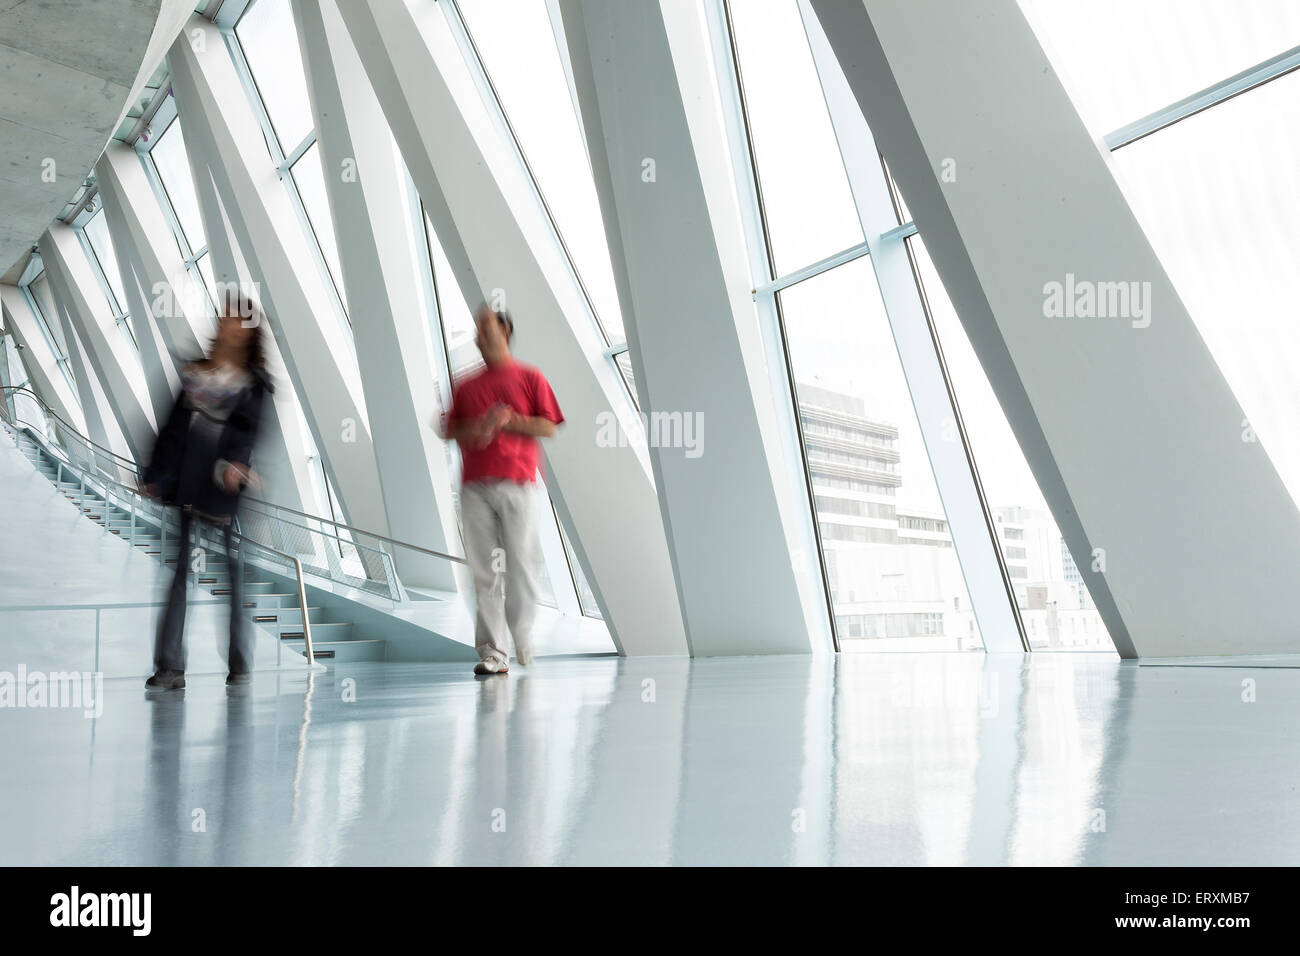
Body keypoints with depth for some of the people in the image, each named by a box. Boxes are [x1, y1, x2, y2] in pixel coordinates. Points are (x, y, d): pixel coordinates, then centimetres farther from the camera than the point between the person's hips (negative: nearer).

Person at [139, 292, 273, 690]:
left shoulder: (253, 382, 4)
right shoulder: (195, 372, 15)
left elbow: (246, 430, -9)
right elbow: (174, 428, 14)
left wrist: (231, 465, -26)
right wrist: (155, 474, 10)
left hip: (226, 491, -4)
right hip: (189, 486, 4)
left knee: (233, 573, -2)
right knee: (179, 569, 2)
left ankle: (241, 667, 7)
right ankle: (170, 667, 7)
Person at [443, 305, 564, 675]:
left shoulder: (530, 377, 9)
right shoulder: (466, 386, 19)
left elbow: (549, 427, 2)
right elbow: (449, 430, 16)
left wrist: (509, 421, -10)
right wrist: (472, 430, -4)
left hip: (517, 484, -3)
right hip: (474, 487, 3)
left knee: (522, 565, -2)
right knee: (484, 572, 0)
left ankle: (523, 636, 21)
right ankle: (492, 652, 3)